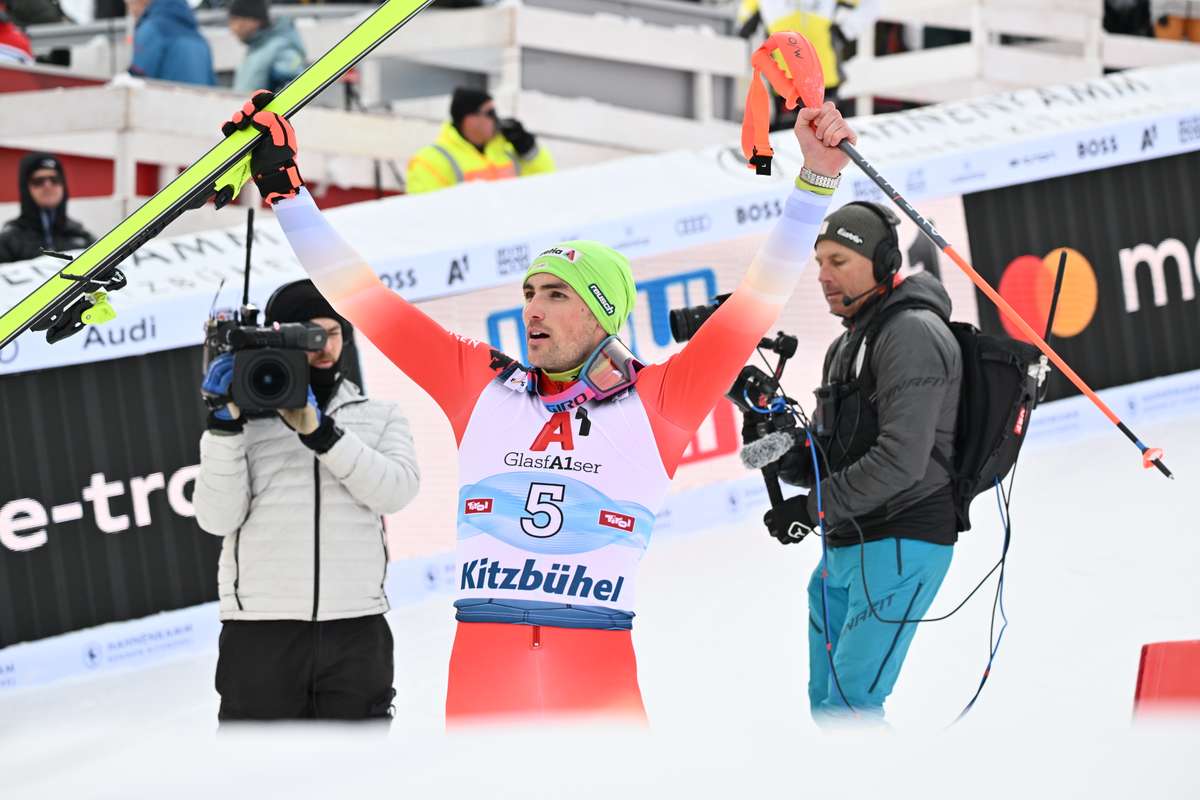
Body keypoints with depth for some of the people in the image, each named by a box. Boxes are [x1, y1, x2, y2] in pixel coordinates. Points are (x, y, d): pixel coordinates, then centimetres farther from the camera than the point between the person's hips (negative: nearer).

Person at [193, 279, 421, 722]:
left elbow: (396, 489, -6)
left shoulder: (379, 417, 14)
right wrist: (225, 423, -12)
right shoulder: (245, 422, 9)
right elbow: (218, 518, -3)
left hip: (355, 632, 1)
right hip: (260, 632, -1)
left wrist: (319, 431, -15)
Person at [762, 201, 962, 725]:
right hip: (845, 547, 10)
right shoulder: (846, 347, 19)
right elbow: (822, 458, 19)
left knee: (850, 705, -16)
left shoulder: (912, 333, -13)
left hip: (899, 548, -10)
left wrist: (814, 508, -16)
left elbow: (901, 459, -22)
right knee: (827, 705, 13)